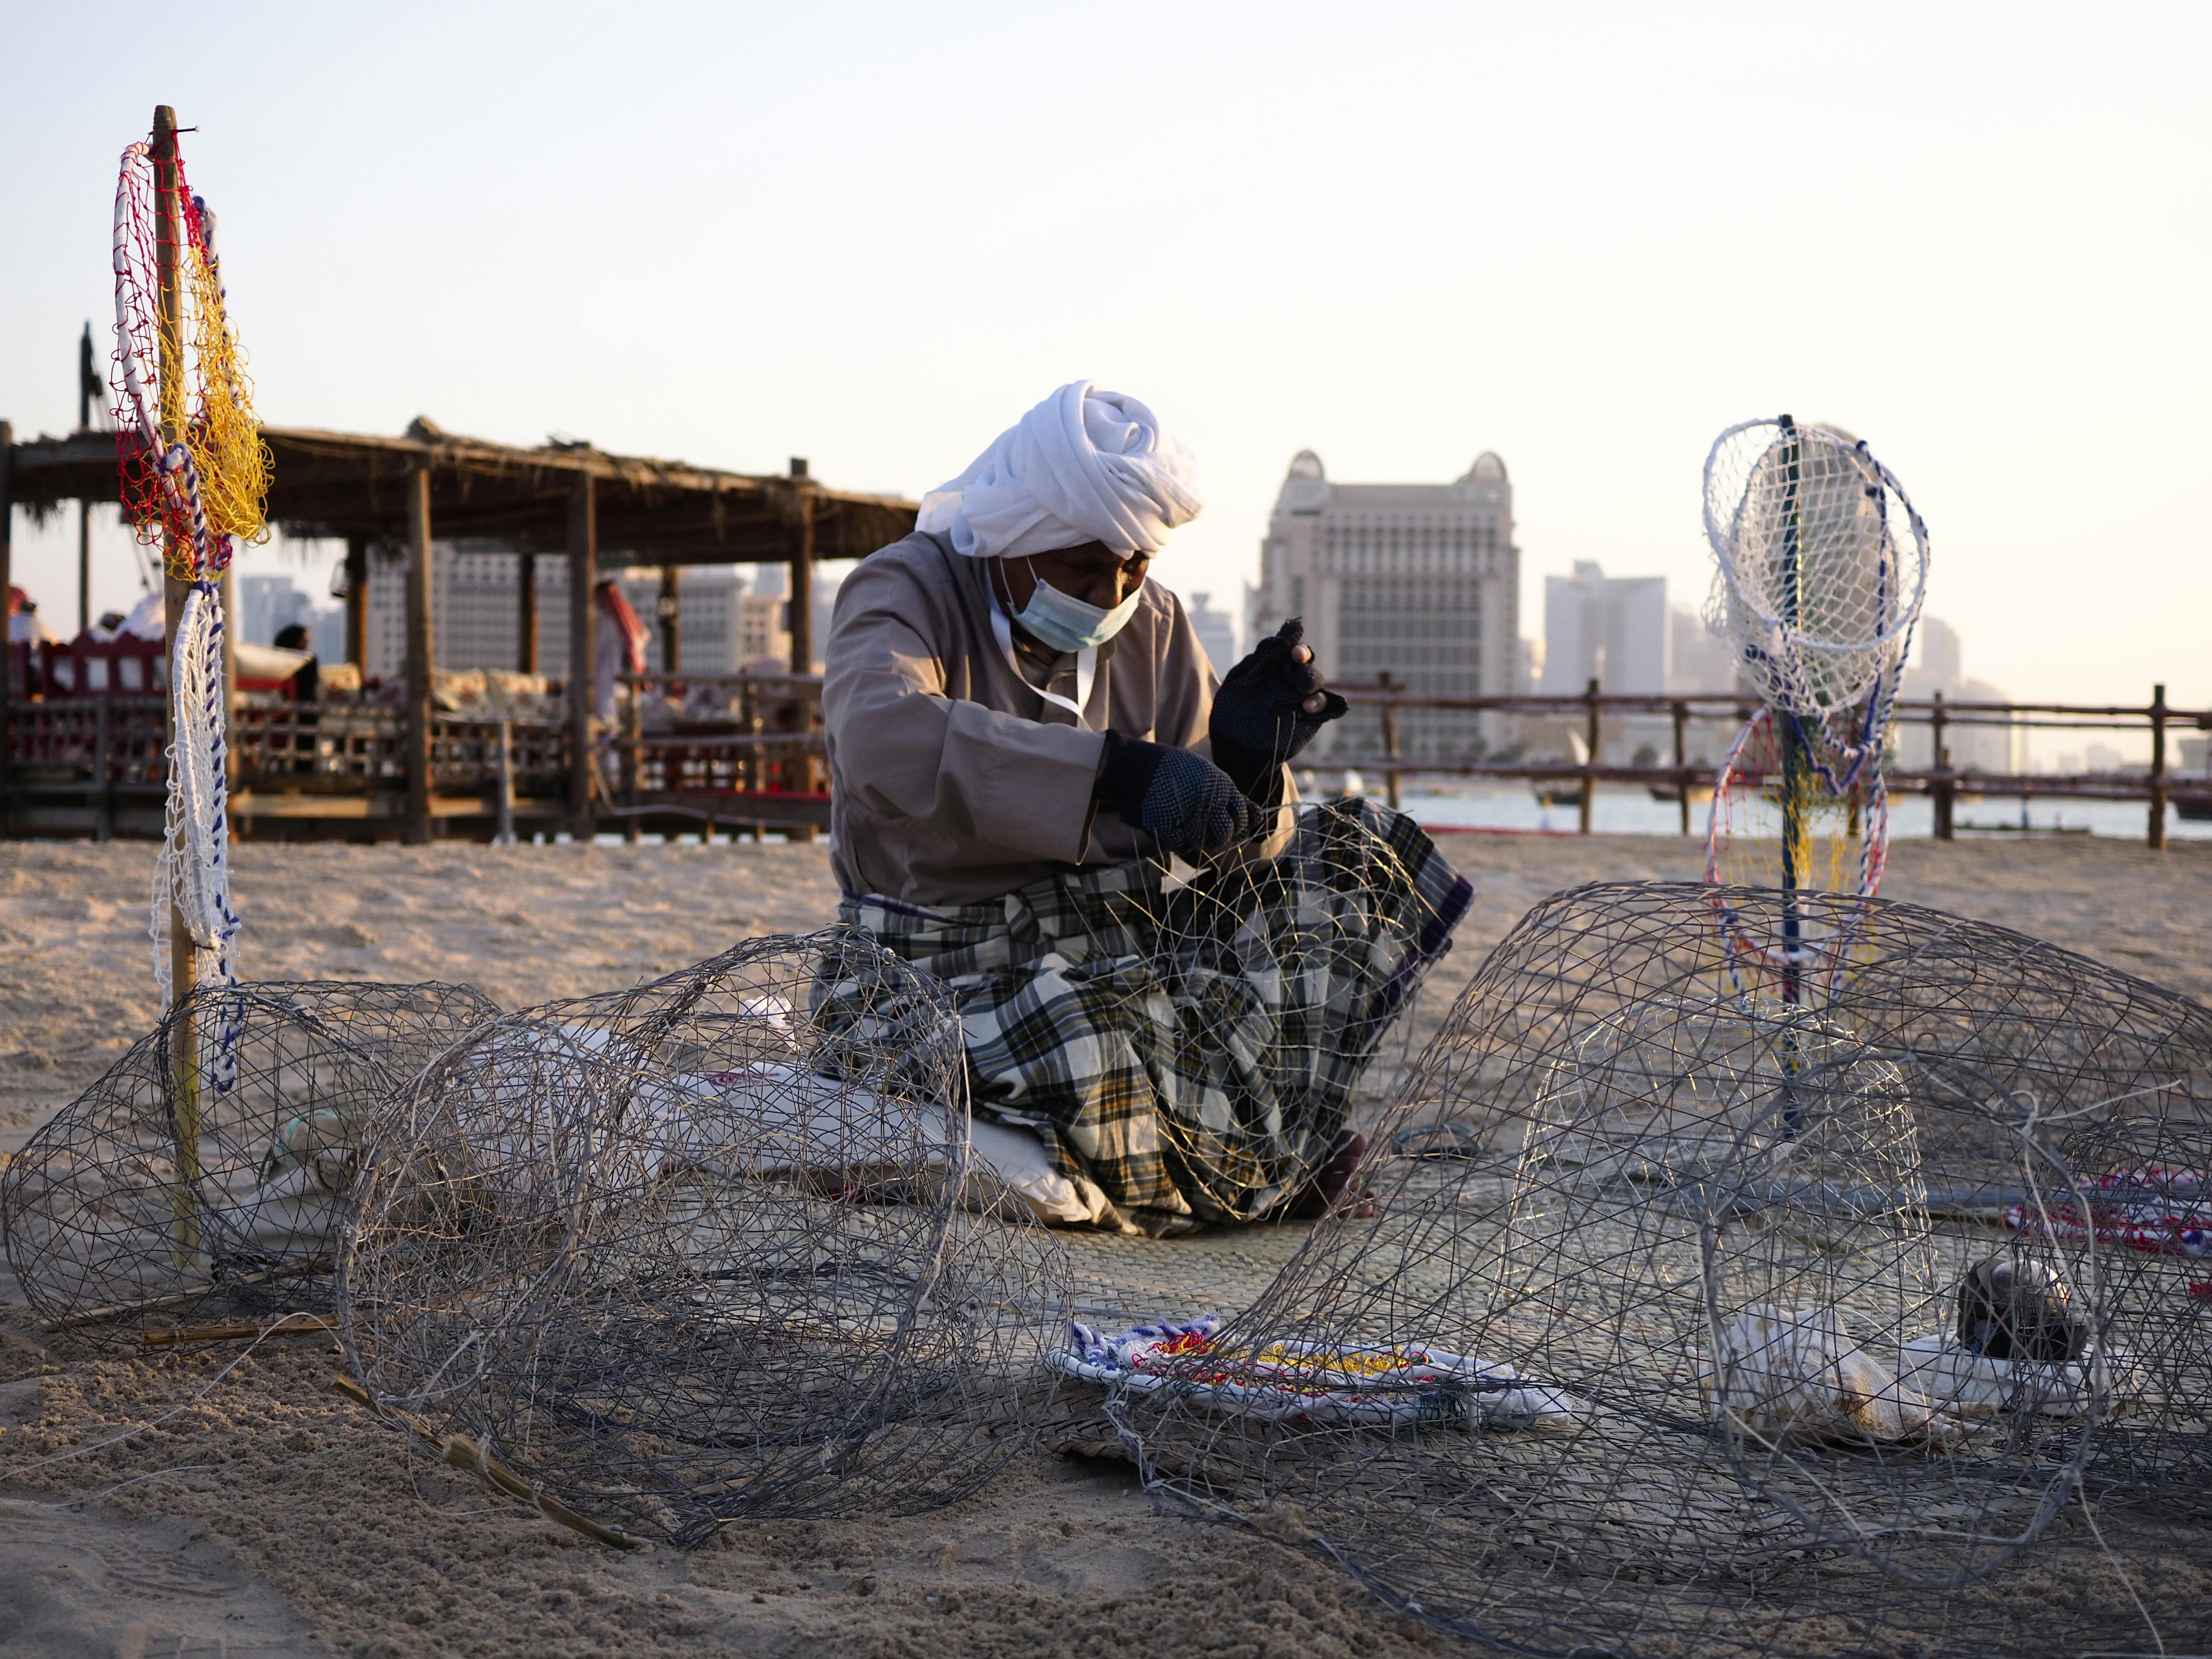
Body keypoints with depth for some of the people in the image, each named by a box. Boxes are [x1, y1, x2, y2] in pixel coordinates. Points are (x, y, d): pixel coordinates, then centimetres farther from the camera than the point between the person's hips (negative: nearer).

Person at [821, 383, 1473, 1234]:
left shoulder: (1153, 626, 7)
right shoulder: (904, 592, -10)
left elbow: (1231, 851, 5)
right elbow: (883, 740, -35)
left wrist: (1244, 767, -20)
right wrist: (1116, 769, -44)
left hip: (1132, 955, 6)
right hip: (959, 967, -6)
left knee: (1356, 863, -5)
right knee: (1081, 1053, -38)